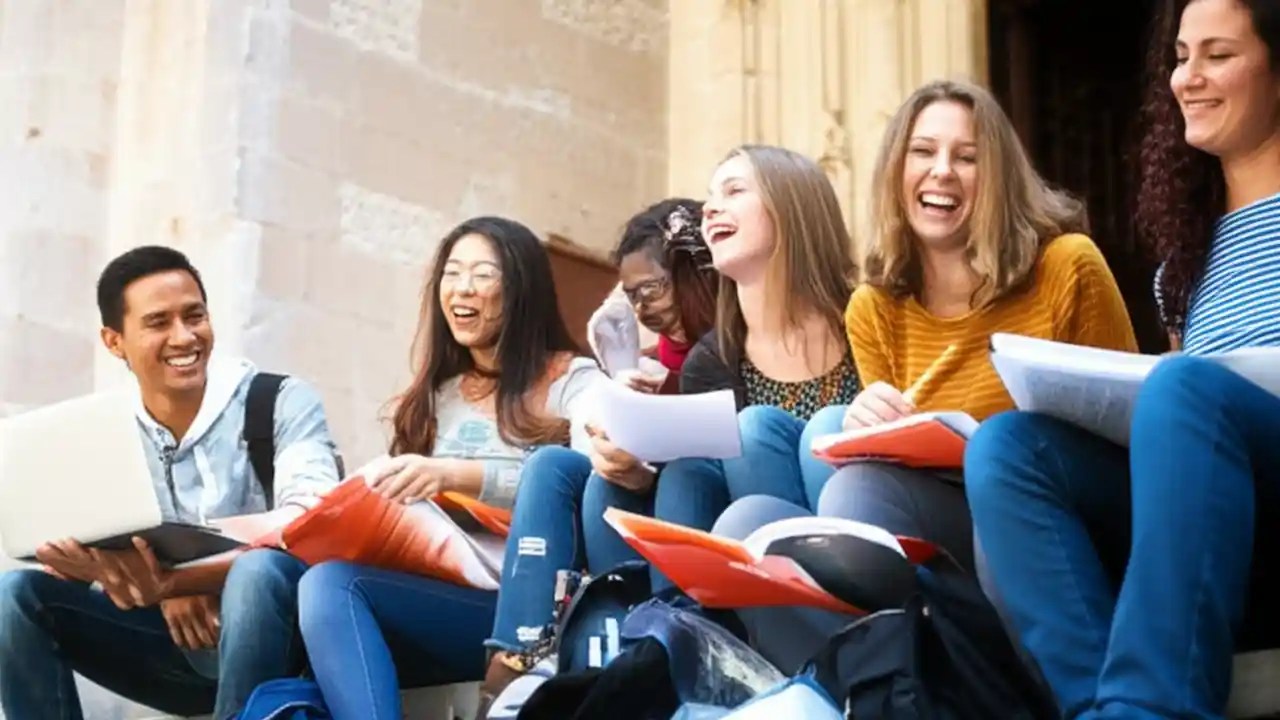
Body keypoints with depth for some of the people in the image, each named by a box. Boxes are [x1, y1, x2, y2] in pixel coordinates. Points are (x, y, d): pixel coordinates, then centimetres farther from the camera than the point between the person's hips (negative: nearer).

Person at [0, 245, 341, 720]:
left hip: (267, 634, -4)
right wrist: (166, 590, -24)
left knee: (260, 569, -36)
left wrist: (171, 580, -36)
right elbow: (73, 555, -3)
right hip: (172, 644, 4)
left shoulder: (282, 402, -7)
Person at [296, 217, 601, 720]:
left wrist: (458, 476, -24)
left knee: (334, 582, -27)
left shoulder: (574, 381, 7)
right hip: (436, 603, 5)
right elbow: (403, 504, 13)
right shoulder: (434, 396, 24)